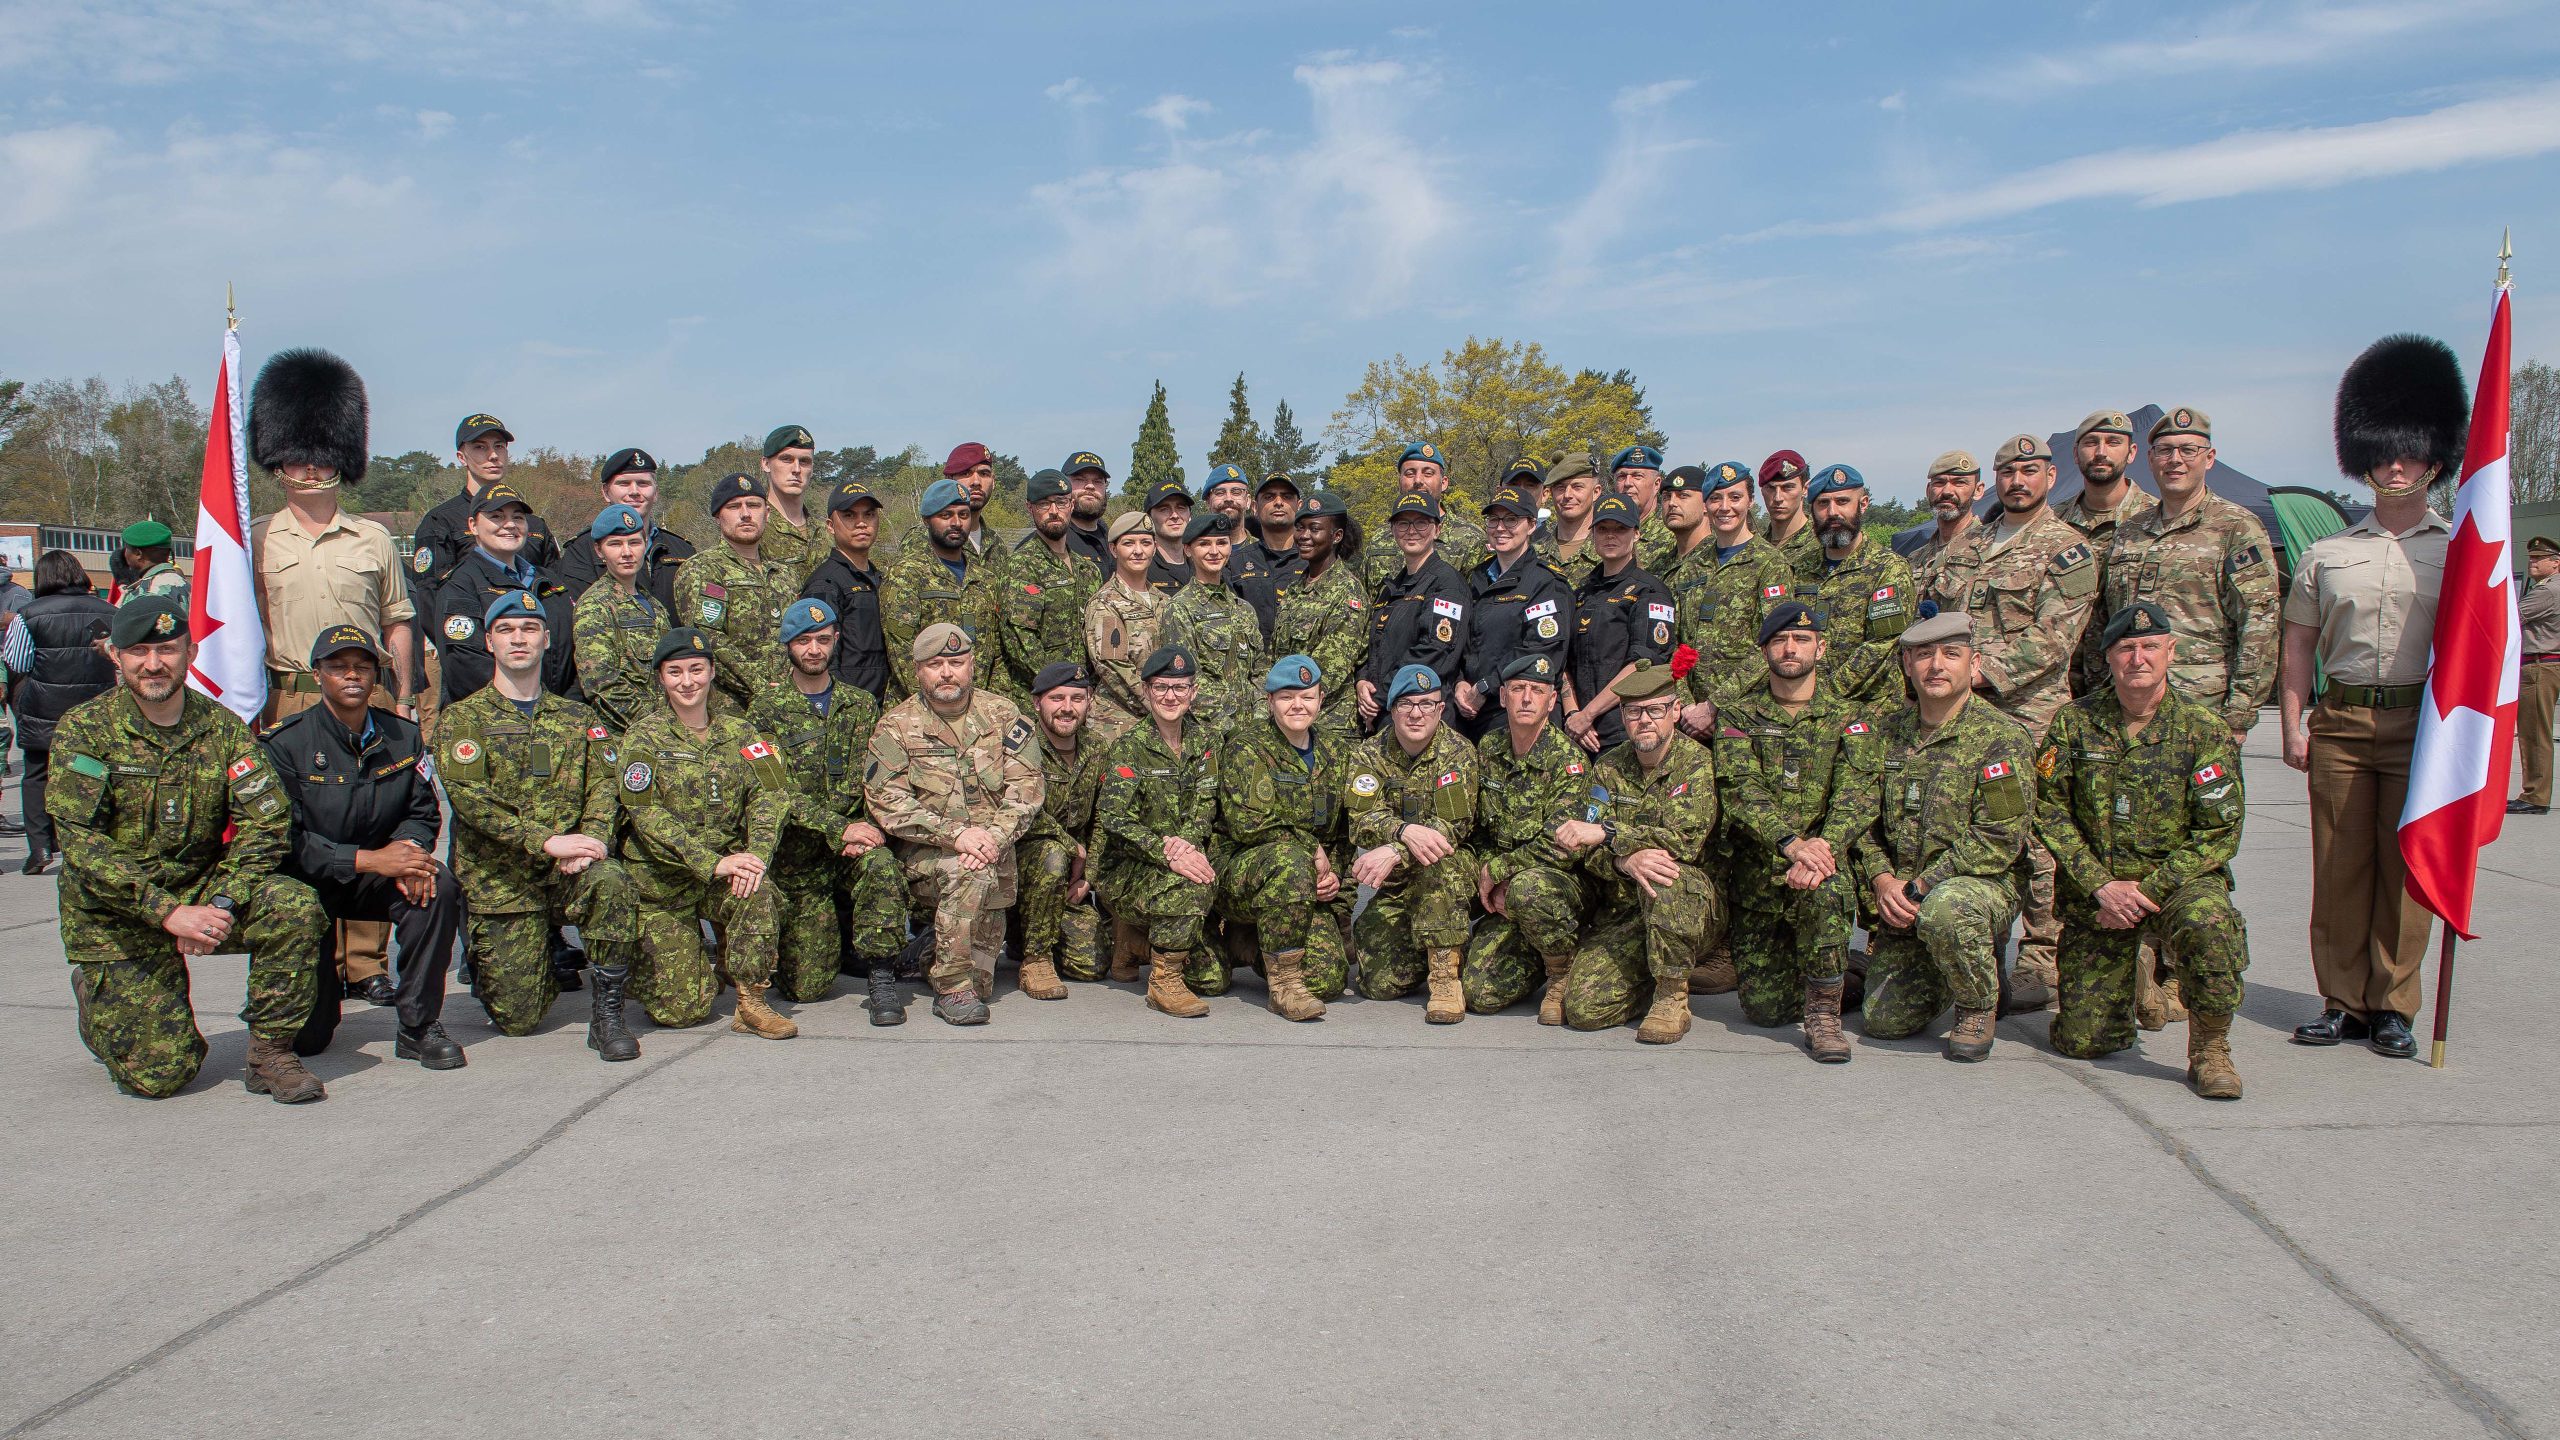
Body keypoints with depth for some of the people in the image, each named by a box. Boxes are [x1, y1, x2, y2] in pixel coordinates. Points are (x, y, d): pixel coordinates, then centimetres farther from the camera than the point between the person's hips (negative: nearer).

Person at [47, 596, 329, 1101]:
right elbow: (81, 842, -18)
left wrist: (223, 904, -24)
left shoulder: (221, 728, -1)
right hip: (114, 914, -2)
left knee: (296, 908, -28)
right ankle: (97, 998, 24)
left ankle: (271, 1052, -10)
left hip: (203, 889, 3)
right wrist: (168, 911, -28)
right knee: (159, 1073, -10)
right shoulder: (83, 730, -8)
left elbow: (267, 821, -9)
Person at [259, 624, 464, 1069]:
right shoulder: (286, 744, -11)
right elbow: (285, 840, -17)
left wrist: (406, 851, -21)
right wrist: (368, 860, -27)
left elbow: (423, 812, 3)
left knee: (439, 886, -32)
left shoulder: (403, 737, 1)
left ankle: (420, 1026, -18)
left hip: (375, 880, 3)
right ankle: (320, 995, 28)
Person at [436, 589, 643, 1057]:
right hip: (501, 883, -2)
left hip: (568, 875, 2)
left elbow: (605, 784, 3)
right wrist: (547, 841, -22)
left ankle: (607, 1013, -19)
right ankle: (487, 968, 30)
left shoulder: (578, 718, 15)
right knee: (518, 1019, -8)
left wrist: (592, 842, -18)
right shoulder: (463, 719, 3)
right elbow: (470, 799, -11)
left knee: (611, 880, -35)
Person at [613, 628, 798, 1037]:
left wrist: (756, 854, -25)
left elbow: (771, 793, -5)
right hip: (661, 882, -2)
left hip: (727, 870, 2)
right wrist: (713, 863, -27)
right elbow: (646, 815, -16)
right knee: (681, 1010, -10)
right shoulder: (642, 738, -3)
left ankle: (751, 1002, -15)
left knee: (759, 893, -34)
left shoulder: (738, 732, 8)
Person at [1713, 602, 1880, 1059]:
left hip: (1824, 860, -1)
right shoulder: (1738, 717, 5)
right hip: (1756, 875, 1)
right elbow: (1741, 790, -11)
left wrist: (1824, 846, -29)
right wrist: (1791, 842, -28)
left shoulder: (1847, 717, 4)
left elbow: (1857, 795, -10)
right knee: (1763, 1010, -3)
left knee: (1825, 891, -39)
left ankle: (1823, 1012, -18)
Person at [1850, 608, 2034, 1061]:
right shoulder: (1888, 734, 8)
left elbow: (1999, 839, -15)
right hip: (1901, 899, 5)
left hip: (1984, 886, -5)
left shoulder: (2002, 736, -9)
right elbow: (1864, 820, 8)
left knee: (1943, 910, -40)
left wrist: (1921, 886, -19)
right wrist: (1882, 879, -10)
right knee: (1885, 1021, -5)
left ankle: (1978, 1006, -9)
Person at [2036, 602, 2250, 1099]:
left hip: (2179, 880, -1)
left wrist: (2147, 890, -17)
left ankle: (2209, 1049, -17)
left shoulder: (2204, 728, -6)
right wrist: (2101, 885, -13)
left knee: (2206, 919, -39)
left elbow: (2219, 833, -8)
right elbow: (2049, 809, -2)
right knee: (2081, 1040, -4)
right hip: (2094, 891, 2)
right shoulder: (2074, 722, -1)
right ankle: (2114, 991, 33)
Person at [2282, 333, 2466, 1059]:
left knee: (2406, 869, 2)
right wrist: (2293, 725, 3)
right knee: (2338, 869, 4)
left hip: (2421, 722, -1)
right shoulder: (2327, 553, 9)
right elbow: (2298, 644, 10)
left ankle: (2393, 1007, 12)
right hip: (2341, 721, 2)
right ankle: (2343, 1003, 13)